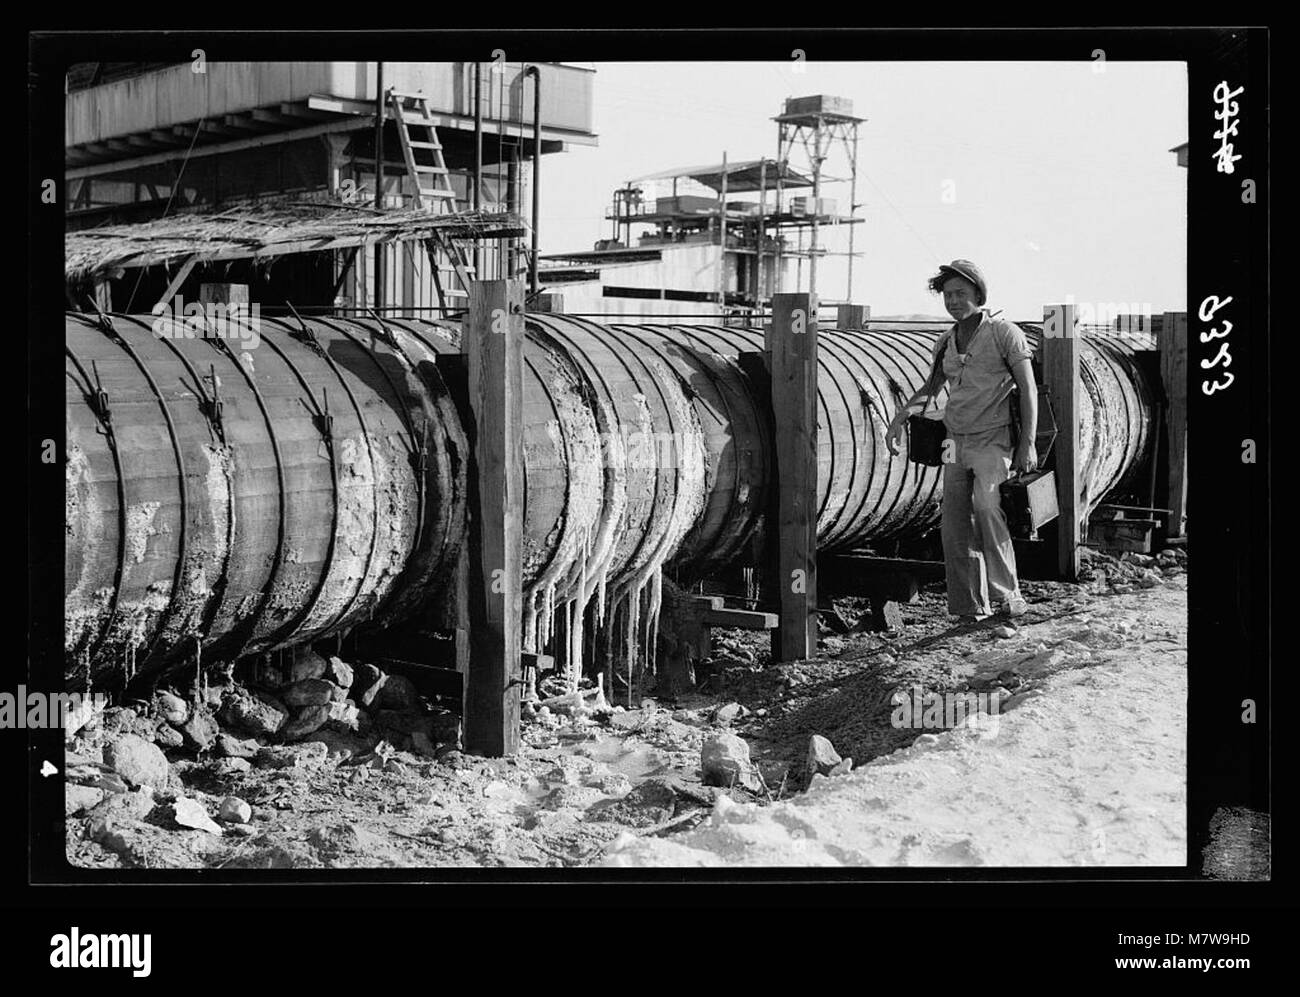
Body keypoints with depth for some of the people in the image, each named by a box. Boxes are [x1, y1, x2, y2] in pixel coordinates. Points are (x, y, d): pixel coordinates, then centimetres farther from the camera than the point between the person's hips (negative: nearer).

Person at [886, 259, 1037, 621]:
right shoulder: (946, 343, 12)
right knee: (956, 528, 2)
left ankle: (1008, 595, -20)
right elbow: (930, 388, 27)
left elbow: (1029, 389, -6)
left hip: (992, 442, -6)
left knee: (986, 507, -27)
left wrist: (1028, 442, -14)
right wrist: (898, 420, 13)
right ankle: (970, 606, 10)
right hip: (956, 442, 6)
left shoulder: (1004, 333, -4)